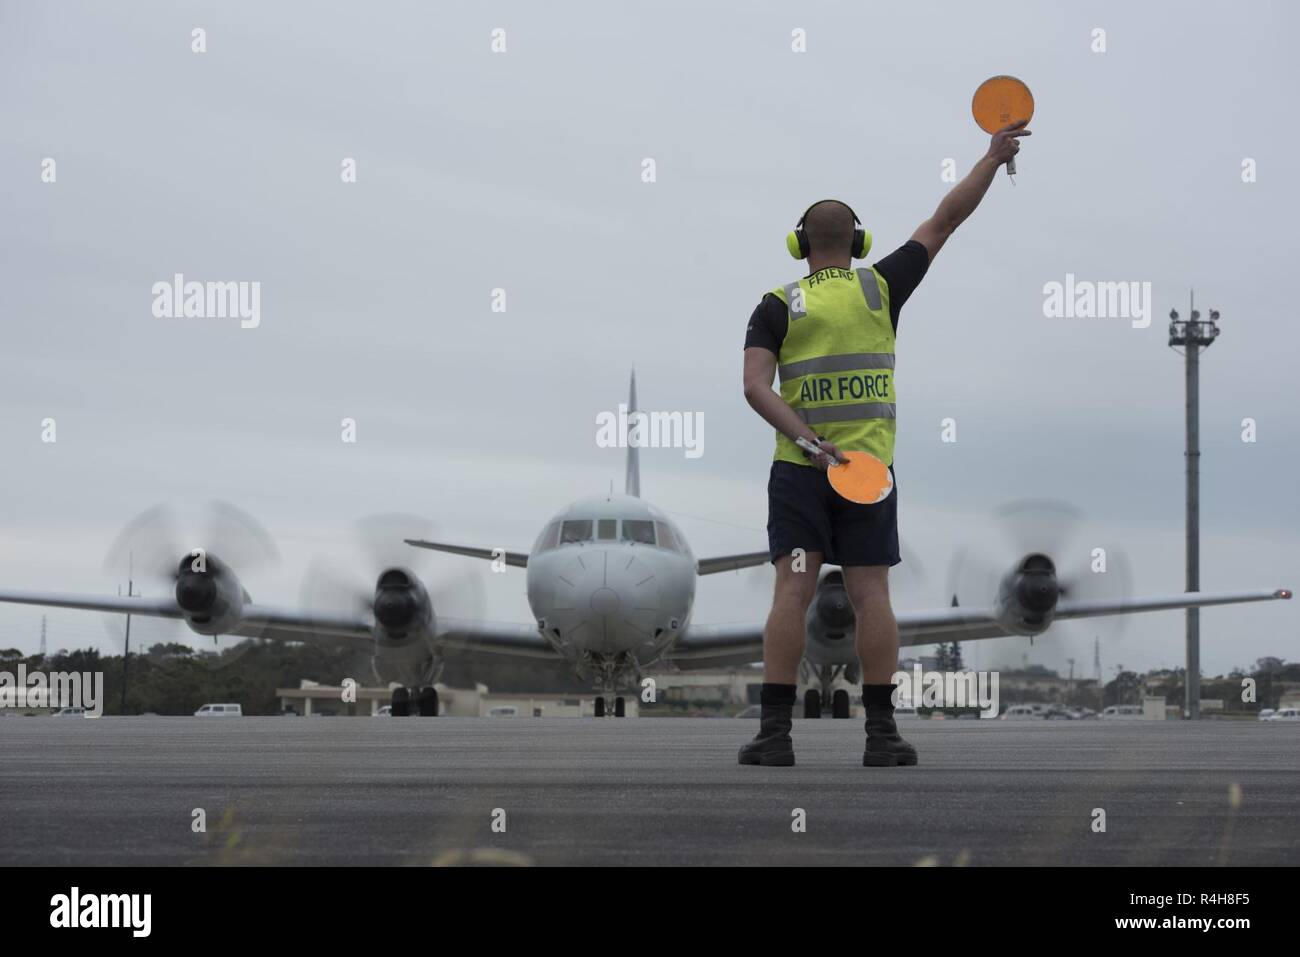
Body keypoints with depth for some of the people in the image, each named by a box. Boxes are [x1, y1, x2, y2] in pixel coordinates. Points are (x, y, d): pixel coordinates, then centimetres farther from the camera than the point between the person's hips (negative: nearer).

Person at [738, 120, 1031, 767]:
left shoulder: (778, 306, 2)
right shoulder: (881, 287, 4)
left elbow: (755, 386, -11)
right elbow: (945, 220, 11)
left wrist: (808, 440, -17)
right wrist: (993, 157, 20)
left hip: (798, 467, 0)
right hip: (869, 466, 0)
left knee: (792, 592, -3)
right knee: (871, 594, 1)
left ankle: (774, 732, -8)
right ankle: (881, 734, 0)